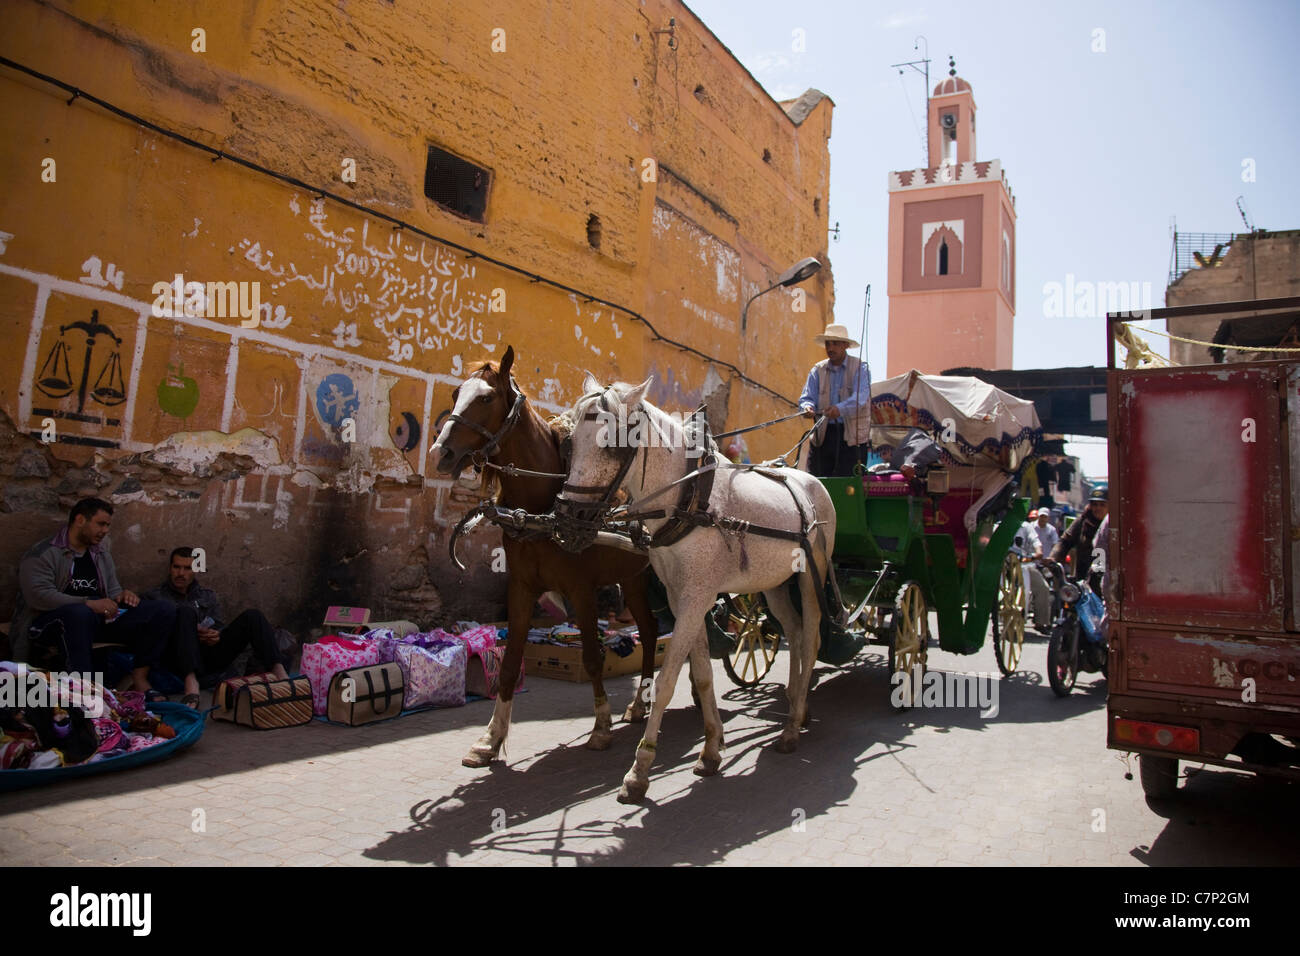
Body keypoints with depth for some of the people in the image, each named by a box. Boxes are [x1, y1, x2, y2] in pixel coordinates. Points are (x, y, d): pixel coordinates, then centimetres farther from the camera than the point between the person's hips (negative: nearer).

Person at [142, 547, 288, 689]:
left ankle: (278, 670, -37)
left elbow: (220, 626, 15)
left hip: (213, 658, 3)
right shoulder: (154, 597, 15)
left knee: (252, 616, -15)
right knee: (186, 612, -27)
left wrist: (217, 636, -10)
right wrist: (192, 633, -14)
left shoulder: (208, 596, 24)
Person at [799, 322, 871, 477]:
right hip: (824, 434, 3)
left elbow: (860, 397, -16)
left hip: (852, 435, -3)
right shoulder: (818, 370, 12)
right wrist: (808, 408, -22)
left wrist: (840, 409, -36)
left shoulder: (860, 368, 0)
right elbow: (807, 397, 4)